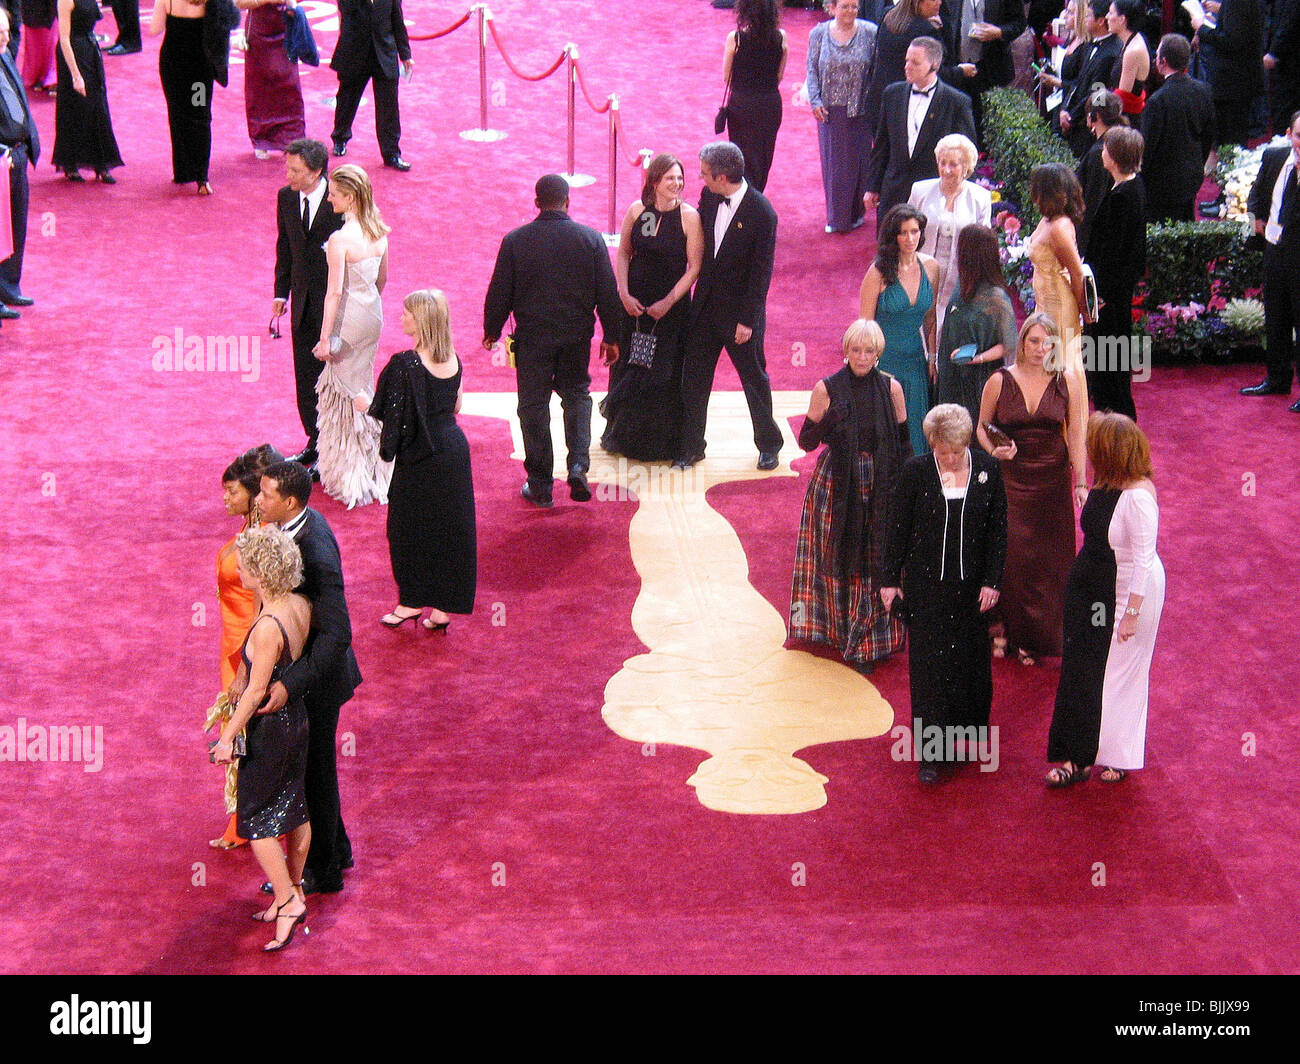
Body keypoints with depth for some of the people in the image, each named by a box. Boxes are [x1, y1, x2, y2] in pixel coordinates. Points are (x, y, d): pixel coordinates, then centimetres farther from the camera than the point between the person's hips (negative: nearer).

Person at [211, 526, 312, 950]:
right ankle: (294, 893, 31)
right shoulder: (302, 606, -5)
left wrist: (227, 738, -13)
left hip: (269, 727, -8)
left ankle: (287, 900, 6)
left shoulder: (267, 627, -28)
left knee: (256, 820, 6)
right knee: (295, 807, 18)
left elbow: (255, 693, -22)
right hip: (298, 717, 8)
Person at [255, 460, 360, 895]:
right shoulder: (303, 523, -4)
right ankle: (335, 850, 42)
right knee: (311, 767, 24)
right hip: (301, 667, 9)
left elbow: (337, 633, -35)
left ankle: (322, 871, 27)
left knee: (314, 770, 9)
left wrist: (289, 684, -40)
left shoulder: (316, 554, -33)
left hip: (314, 679, -9)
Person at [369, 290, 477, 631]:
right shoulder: (453, 360, 1)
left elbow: (392, 413, -18)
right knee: (450, 527, 11)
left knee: (410, 527, 10)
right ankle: (443, 607, 17)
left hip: (421, 457, -7)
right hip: (454, 446, 7)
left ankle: (413, 601, 20)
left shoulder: (406, 365, -20)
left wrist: (364, 403, -1)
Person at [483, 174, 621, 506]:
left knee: (534, 407, 8)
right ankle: (578, 465, 3)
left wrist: (491, 330, 12)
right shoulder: (591, 239, -5)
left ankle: (540, 486, 13)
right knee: (577, 394, 22)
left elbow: (499, 293, -4)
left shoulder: (515, 241, -9)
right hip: (577, 335, 2)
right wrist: (611, 337, 9)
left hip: (532, 338, -2)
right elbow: (608, 293, -2)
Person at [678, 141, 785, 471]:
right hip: (705, 304, 5)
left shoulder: (761, 212, -20)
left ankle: (769, 444, 27)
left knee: (754, 377, 10)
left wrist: (747, 320, -16)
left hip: (741, 308, -5)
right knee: (694, 375, 9)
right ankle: (690, 446, 21)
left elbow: (761, 271, -16)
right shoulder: (708, 196, -3)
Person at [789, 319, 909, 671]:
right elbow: (806, 442, -3)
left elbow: (902, 444, 5)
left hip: (881, 488, 1)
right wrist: (827, 422, -24)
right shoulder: (827, 389, -6)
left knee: (877, 562, 3)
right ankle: (842, 634, 21)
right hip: (838, 486, -1)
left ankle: (868, 643, 14)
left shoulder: (891, 388, -2)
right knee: (839, 560, 5)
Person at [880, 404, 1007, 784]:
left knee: (972, 657, 13)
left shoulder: (987, 471, -4)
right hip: (926, 585, -1)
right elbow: (898, 528, -1)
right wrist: (891, 579, 1)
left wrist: (992, 581, -2)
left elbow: (998, 529, 1)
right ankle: (931, 754, 4)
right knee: (928, 663, -1)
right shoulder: (915, 471, -8)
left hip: (972, 584, 2)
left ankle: (971, 722, 39)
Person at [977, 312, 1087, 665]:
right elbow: (981, 427, 6)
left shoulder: (1066, 384, -2)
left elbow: (1076, 437, 0)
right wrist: (994, 451, -14)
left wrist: (1081, 483, -7)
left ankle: (1041, 637, 20)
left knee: (1049, 562, 5)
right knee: (1010, 557, -2)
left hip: (1053, 481, 1)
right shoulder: (999, 381, -4)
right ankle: (1007, 631, 14)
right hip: (1010, 480, -1)